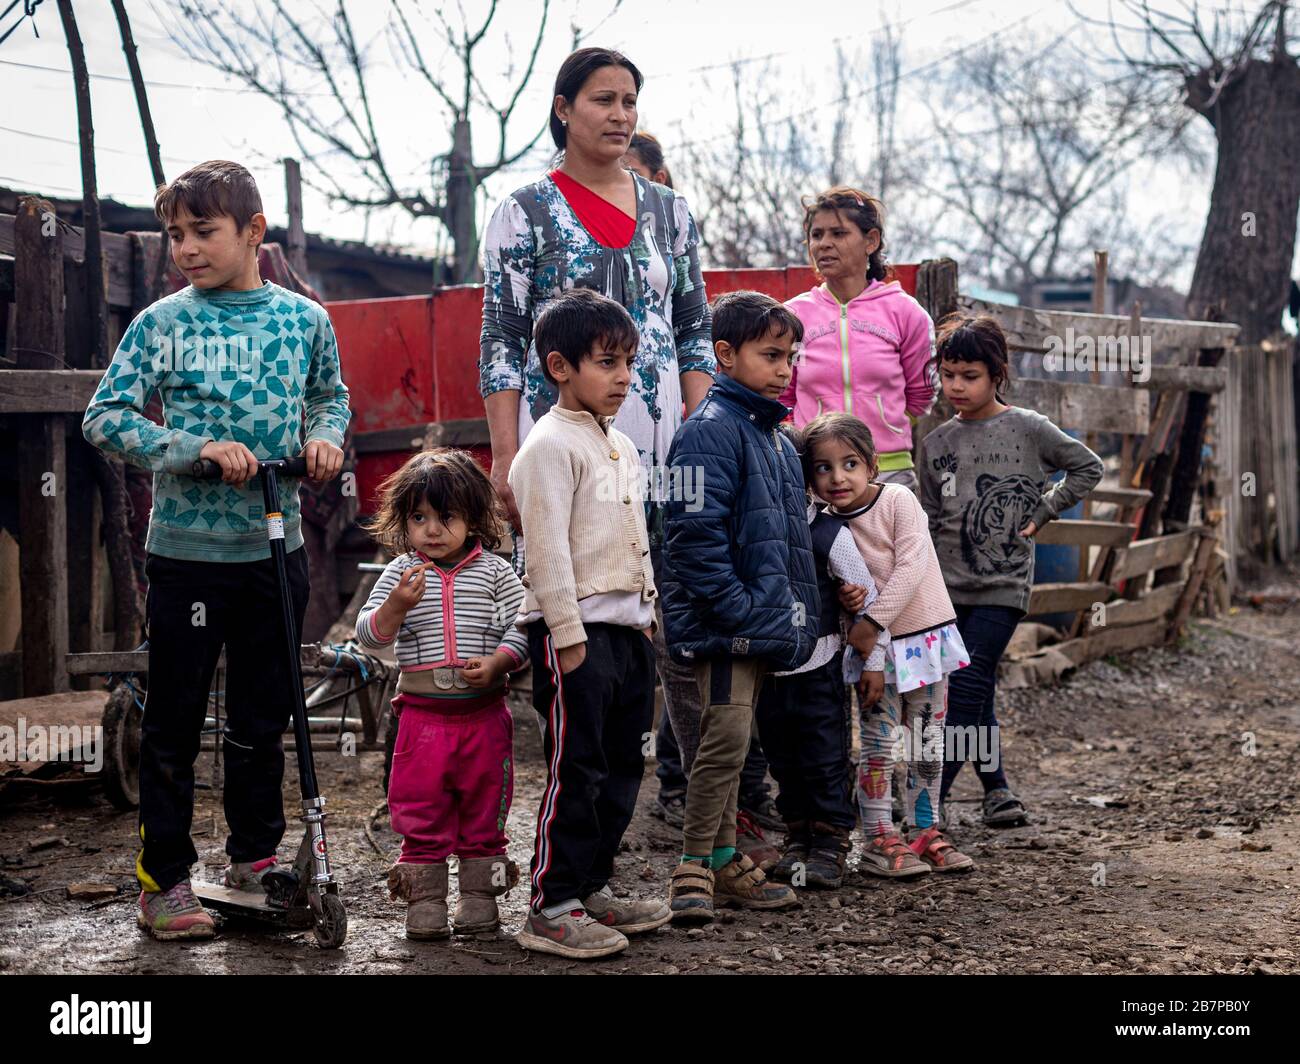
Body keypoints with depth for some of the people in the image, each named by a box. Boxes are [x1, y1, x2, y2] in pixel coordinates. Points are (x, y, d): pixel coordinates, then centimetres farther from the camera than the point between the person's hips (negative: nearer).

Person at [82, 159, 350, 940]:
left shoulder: (306, 319, 4)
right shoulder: (162, 325, -5)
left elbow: (330, 394, 19)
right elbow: (105, 417, -7)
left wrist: (325, 435, -3)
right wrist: (198, 449, -19)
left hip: (275, 547, 3)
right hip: (188, 548, -3)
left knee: (264, 718, 14)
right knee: (175, 723, 3)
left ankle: (257, 858, 29)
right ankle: (164, 881, 12)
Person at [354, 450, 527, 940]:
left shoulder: (494, 572, 2)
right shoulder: (401, 572, 2)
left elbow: (521, 626, 1)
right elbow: (368, 634, -3)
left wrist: (497, 662, -16)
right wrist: (395, 607, -22)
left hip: (483, 711, 0)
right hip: (422, 712, 0)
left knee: (483, 808, 8)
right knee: (421, 812, 2)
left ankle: (480, 895, 19)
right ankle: (424, 900, 11)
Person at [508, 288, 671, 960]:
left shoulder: (620, 446, 17)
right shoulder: (550, 446, -12)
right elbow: (548, 549, -17)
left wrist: (647, 615, 20)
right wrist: (568, 636, -20)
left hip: (627, 627, 9)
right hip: (575, 630, -9)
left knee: (622, 767, 13)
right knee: (575, 772, -7)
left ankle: (593, 887, 23)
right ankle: (550, 909, -1)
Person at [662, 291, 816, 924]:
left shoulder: (774, 434, 17)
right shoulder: (711, 429, -13)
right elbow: (696, 534, -20)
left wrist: (795, 615, 18)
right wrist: (740, 610, -21)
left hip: (763, 623, 9)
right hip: (723, 624, -9)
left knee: (732, 741, 14)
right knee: (725, 739, -9)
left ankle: (724, 862, 21)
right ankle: (695, 867, -1)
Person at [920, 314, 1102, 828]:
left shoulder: (1027, 428, -3)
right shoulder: (938, 442, 7)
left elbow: (1087, 467, 8)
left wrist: (1043, 513, 0)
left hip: (1003, 584, -4)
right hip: (950, 587, 4)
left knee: (967, 688, -11)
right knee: (976, 695, 8)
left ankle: (932, 799, -11)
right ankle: (996, 788, 21)